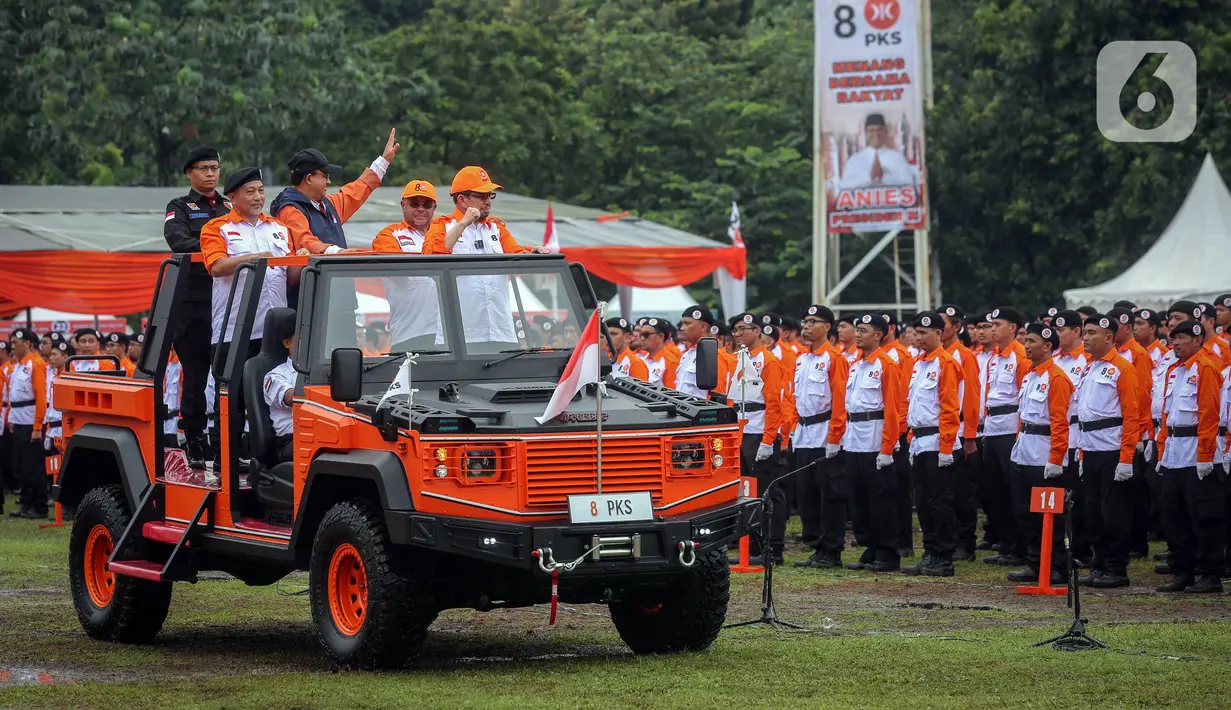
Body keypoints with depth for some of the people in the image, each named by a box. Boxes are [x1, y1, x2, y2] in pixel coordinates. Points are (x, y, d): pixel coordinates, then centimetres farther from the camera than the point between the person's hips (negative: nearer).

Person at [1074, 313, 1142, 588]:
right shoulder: (1088, 369, 16)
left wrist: (1126, 459, -17)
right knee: (1093, 511, 10)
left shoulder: (1122, 368, -8)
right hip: (1090, 452, 8)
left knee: (1114, 513, -3)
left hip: (1113, 452, -8)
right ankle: (1099, 566, 17)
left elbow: (1132, 416, -12)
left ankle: (1117, 570, 3)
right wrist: (1082, 453, 16)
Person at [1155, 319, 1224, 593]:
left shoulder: (1205, 368, -10)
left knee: (1203, 517, -4)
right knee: (1174, 516, 10)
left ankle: (1211, 576, 0)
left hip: (1197, 455, -9)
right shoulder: (1174, 371, 17)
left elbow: (1209, 414, -15)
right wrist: (1162, 452, 16)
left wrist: (1205, 456, -19)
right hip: (1173, 456, 9)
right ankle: (1182, 572, 16)